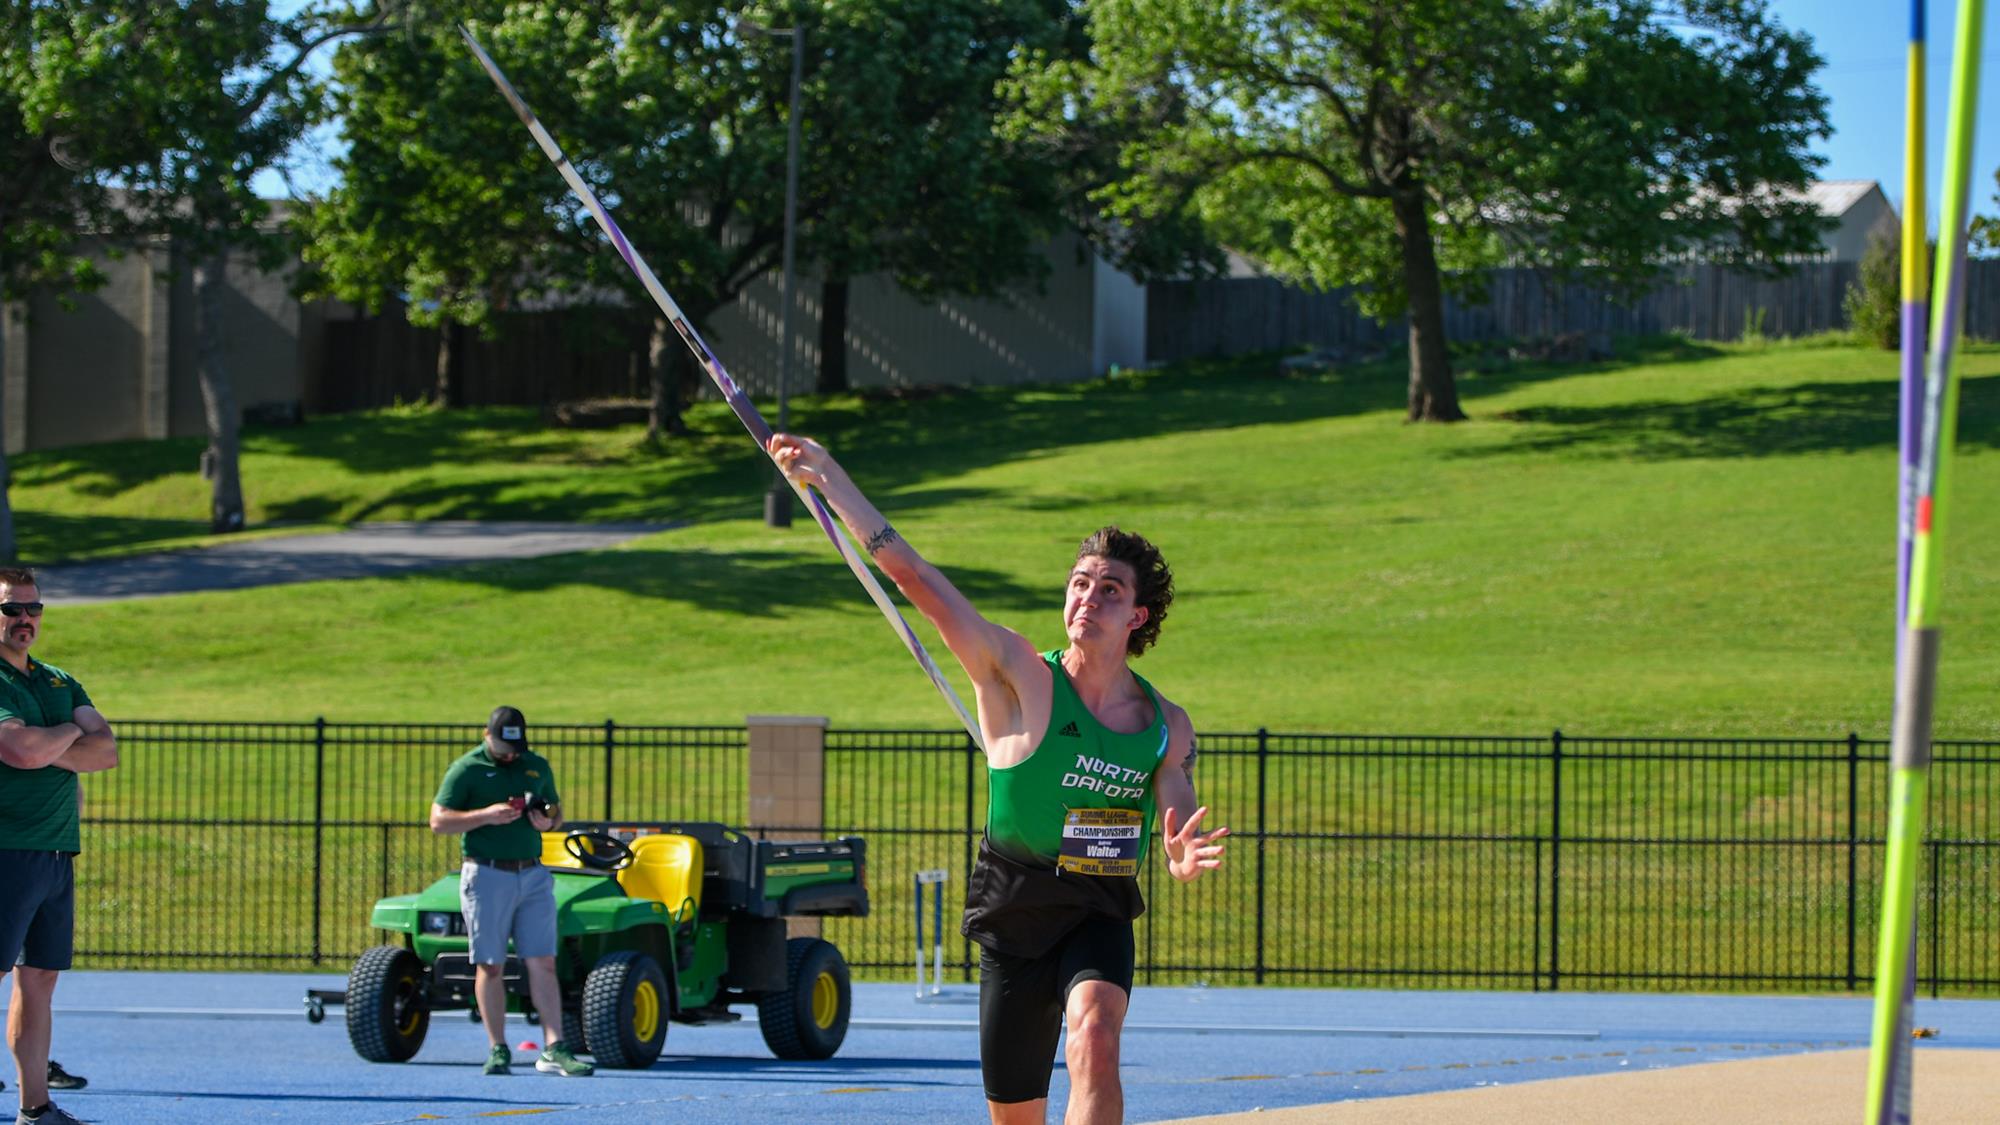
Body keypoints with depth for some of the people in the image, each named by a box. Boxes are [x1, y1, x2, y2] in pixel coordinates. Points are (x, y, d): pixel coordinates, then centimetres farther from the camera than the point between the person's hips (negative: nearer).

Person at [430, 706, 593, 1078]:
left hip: (532, 875, 4)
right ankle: (498, 1051, 5)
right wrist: (486, 816, -18)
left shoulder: (538, 767, 13)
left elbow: (556, 811, 23)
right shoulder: (466, 770, -1)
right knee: (490, 966, -1)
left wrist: (548, 822, -1)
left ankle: (555, 1050, -5)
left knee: (543, 963, -3)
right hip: (487, 876, -4)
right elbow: (438, 821, -6)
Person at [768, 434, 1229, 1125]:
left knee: (1095, 1042, -30)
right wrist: (830, 478, -18)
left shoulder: (1166, 726, 1)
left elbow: (1181, 849, 2)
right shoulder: (1018, 677, -7)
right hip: (1014, 912, 0)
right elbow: (913, 577, -13)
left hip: (1100, 914, 0)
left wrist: (1185, 859, -25)